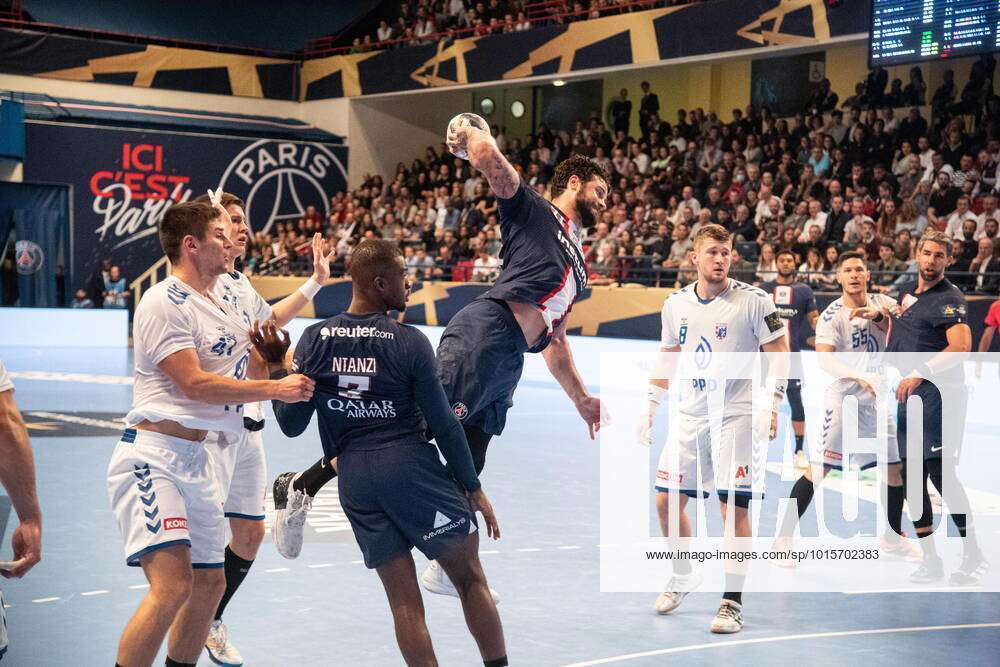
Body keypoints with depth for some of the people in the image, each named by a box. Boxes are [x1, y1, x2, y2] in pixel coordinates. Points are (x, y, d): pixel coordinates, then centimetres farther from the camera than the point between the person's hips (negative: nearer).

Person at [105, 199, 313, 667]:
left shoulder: (222, 308, 18)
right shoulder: (163, 302, -11)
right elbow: (195, 383, -18)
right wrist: (276, 389, -14)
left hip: (195, 458, 10)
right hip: (152, 456, -10)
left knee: (210, 583, 15)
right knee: (173, 585, -21)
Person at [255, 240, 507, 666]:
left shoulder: (313, 340, 3)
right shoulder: (410, 342, -7)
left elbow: (292, 425, 5)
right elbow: (443, 425, -5)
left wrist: (276, 369, 15)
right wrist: (473, 488, 3)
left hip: (353, 478, 4)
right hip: (411, 466, -4)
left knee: (404, 600, 9)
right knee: (471, 579, 7)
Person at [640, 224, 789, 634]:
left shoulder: (753, 300, -7)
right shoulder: (676, 304, 6)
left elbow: (778, 352, -3)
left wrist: (772, 405, -13)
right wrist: (650, 407, 15)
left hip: (736, 416, -5)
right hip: (690, 416, 5)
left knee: (733, 507, -9)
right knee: (667, 501, 6)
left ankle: (732, 603, -1)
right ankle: (684, 577, 31)